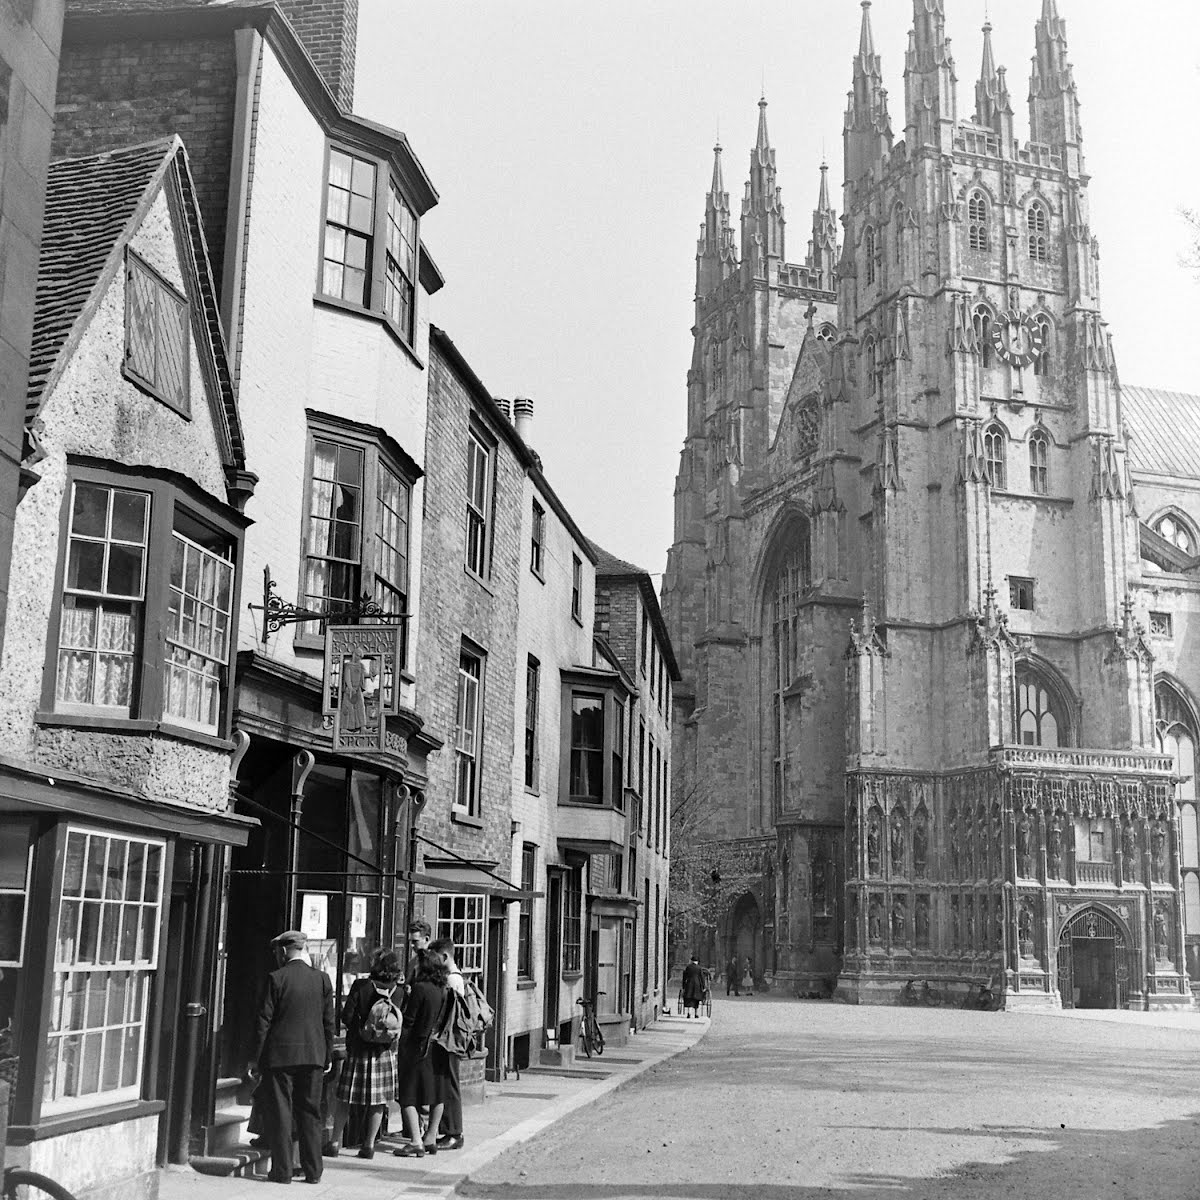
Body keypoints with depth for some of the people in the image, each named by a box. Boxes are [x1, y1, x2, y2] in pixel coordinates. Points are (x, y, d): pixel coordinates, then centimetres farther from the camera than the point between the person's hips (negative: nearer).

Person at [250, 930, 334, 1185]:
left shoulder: (276, 978, -8)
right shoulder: (322, 979, 3)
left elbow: (263, 1021, -7)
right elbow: (328, 1021, 6)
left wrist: (255, 1058, -1)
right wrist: (328, 1056, 13)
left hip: (279, 1054, -4)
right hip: (313, 1056, 4)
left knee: (279, 1114, 5)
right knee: (310, 1113, 10)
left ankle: (282, 1171, 7)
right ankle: (313, 1171, 12)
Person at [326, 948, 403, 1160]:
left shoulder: (361, 986, -11)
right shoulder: (398, 992, -3)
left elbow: (347, 1017, -9)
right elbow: (402, 1022, 1)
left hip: (359, 1049, -2)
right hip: (385, 1051, 2)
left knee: (345, 1100, 8)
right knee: (378, 1102, 10)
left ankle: (335, 1142, 10)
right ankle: (369, 1144, 13)